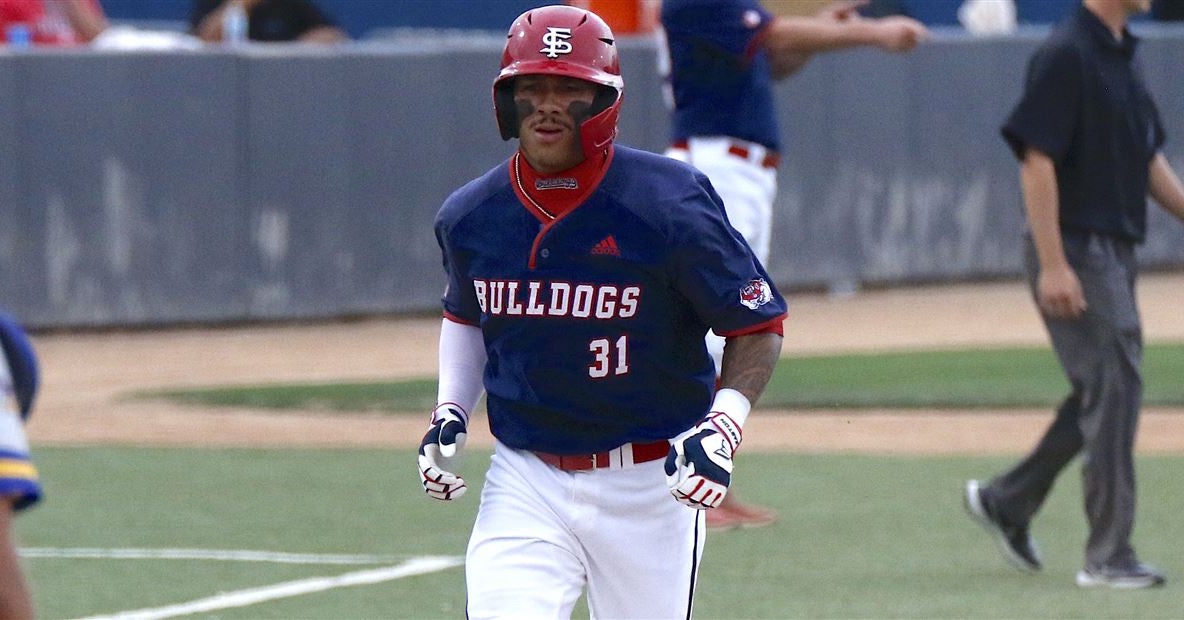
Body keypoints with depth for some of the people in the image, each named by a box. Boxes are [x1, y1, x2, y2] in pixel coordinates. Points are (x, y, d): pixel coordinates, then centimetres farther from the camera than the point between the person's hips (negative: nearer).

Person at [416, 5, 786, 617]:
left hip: (650, 489, -2)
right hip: (524, 486, 2)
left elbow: (759, 323, -6)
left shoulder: (666, 203, -13)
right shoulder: (471, 216, 0)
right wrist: (449, 412, 7)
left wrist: (723, 424, -21)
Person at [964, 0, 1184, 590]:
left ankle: (1007, 500, 28)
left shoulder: (1122, 56, 13)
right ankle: (1108, 556, -5)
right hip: (1076, 253, -9)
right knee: (1113, 389, -9)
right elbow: (1036, 160, -19)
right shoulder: (1065, 54, -15)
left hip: (1116, 250, 9)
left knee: (1105, 391, 14)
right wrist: (1053, 266, -22)